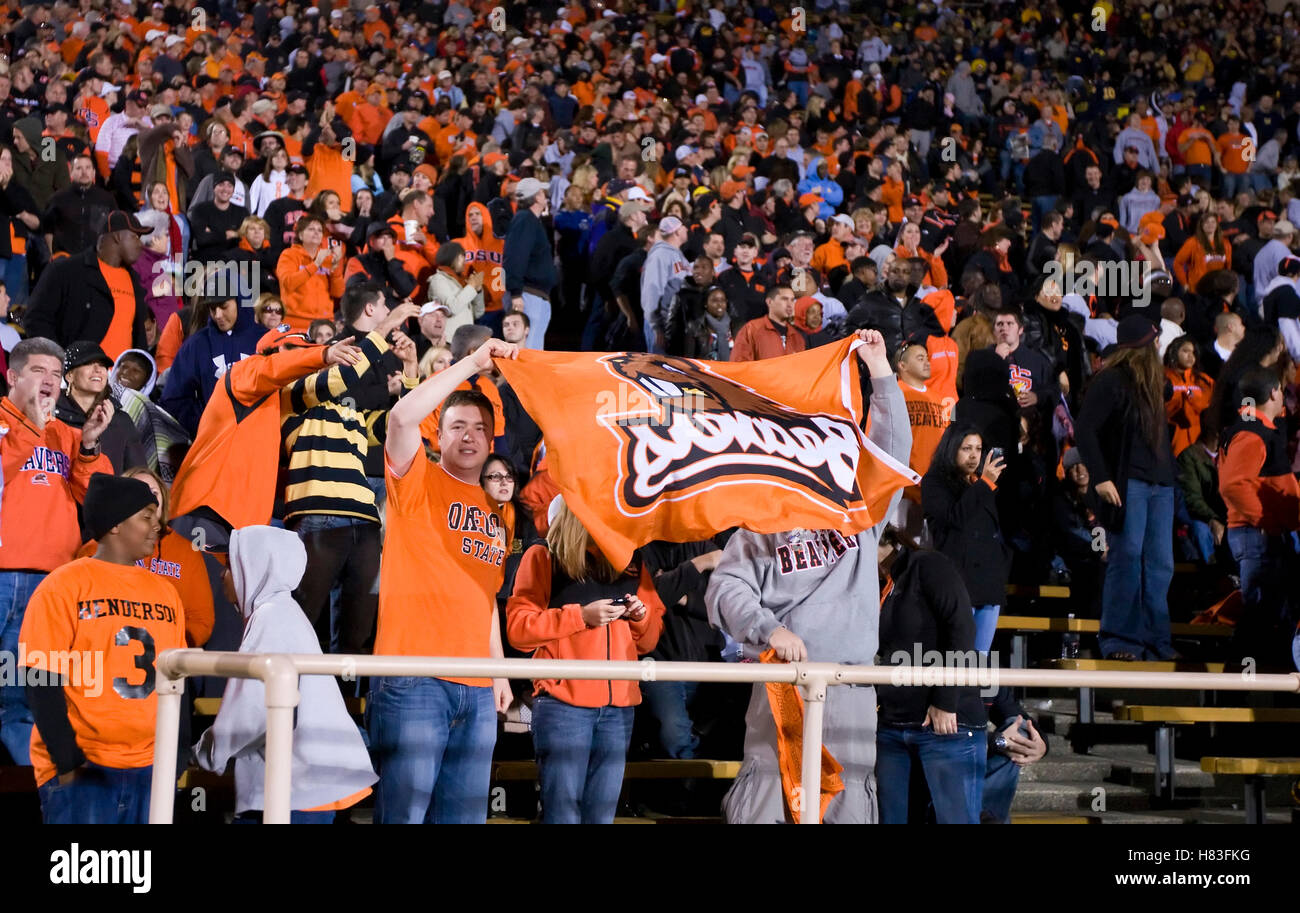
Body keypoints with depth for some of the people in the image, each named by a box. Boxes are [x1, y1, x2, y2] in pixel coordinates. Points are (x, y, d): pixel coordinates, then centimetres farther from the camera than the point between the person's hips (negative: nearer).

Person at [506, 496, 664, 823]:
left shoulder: (630, 563, 16)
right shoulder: (544, 558, 4)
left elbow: (649, 640, 21)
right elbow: (518, 627, -7)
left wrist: (642, 616, 0)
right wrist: (580, 615, -14)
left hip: (619, 706, 4)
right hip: (563, 702, -4)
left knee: (602, 813, 4)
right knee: (563, 811, -9)